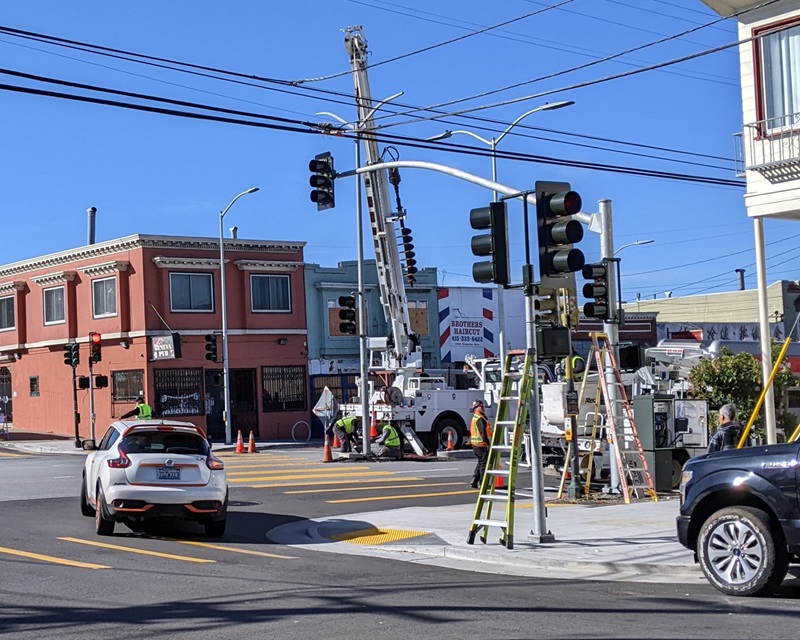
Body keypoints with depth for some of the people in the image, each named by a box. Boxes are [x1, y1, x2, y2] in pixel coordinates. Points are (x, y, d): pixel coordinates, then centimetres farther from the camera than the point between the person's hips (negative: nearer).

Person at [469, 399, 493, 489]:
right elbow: (483, 432, -22)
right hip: (482, 444, -10)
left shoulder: (474, 418, 17)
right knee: (484, 463, -3)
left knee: (480, 462, 18)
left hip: (475, 444, 10)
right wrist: (488, 443, -22)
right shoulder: (480, 419, -15)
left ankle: (474, 481, 19)